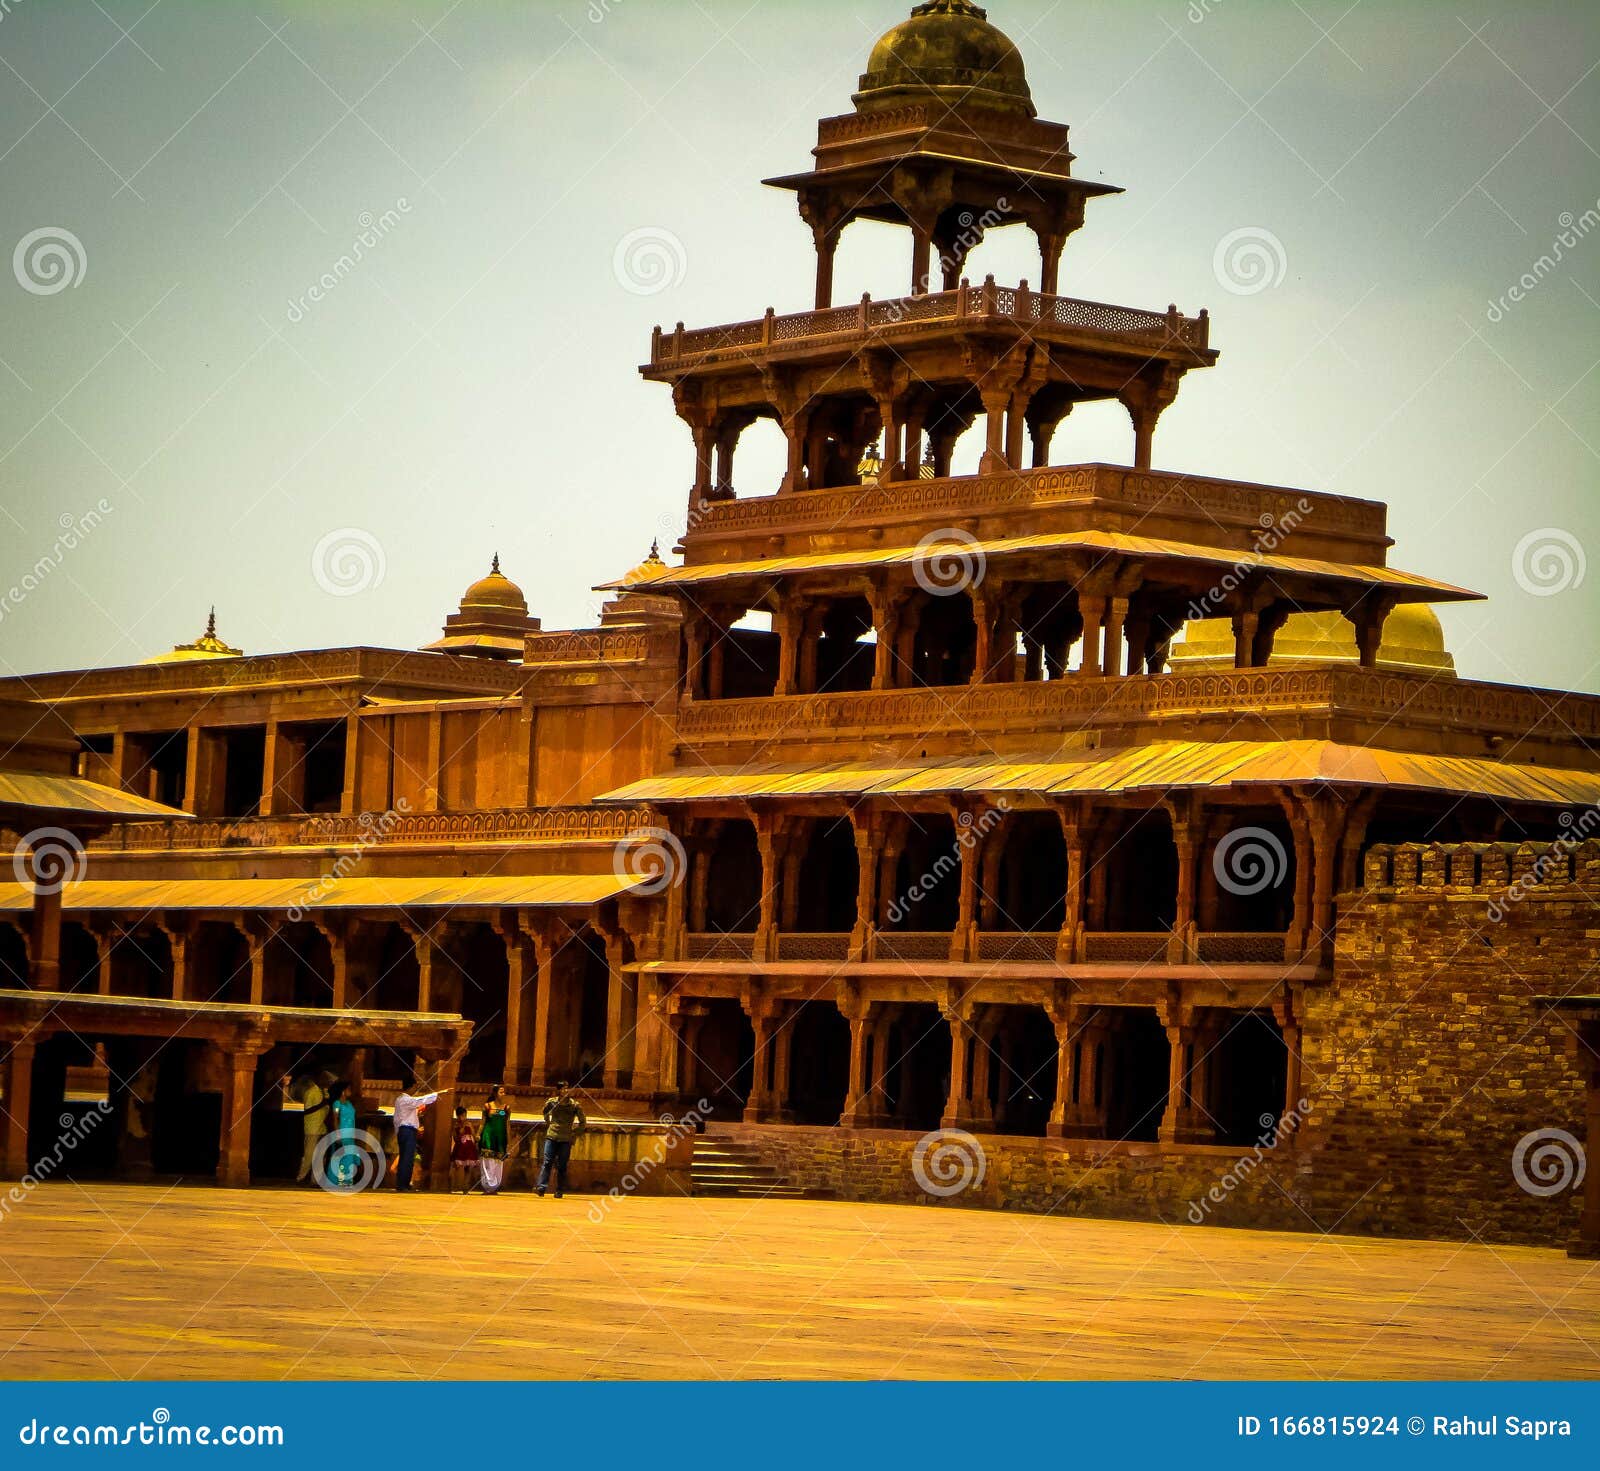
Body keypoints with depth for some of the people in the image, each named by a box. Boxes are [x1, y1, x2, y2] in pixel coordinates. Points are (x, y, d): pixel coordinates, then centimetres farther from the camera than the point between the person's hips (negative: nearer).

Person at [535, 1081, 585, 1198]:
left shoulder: (574, 1105, -1)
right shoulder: (552, 1102, 2)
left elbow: (582, 1122, 10)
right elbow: (545, 1113, 24)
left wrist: (574, 1133, 4)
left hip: (566, 1140, 0)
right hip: (551, 1136, 0)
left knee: (562, 1166, 0)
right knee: (547, 1162, -11)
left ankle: (559, 1191, 5)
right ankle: (541, 1187, -18)